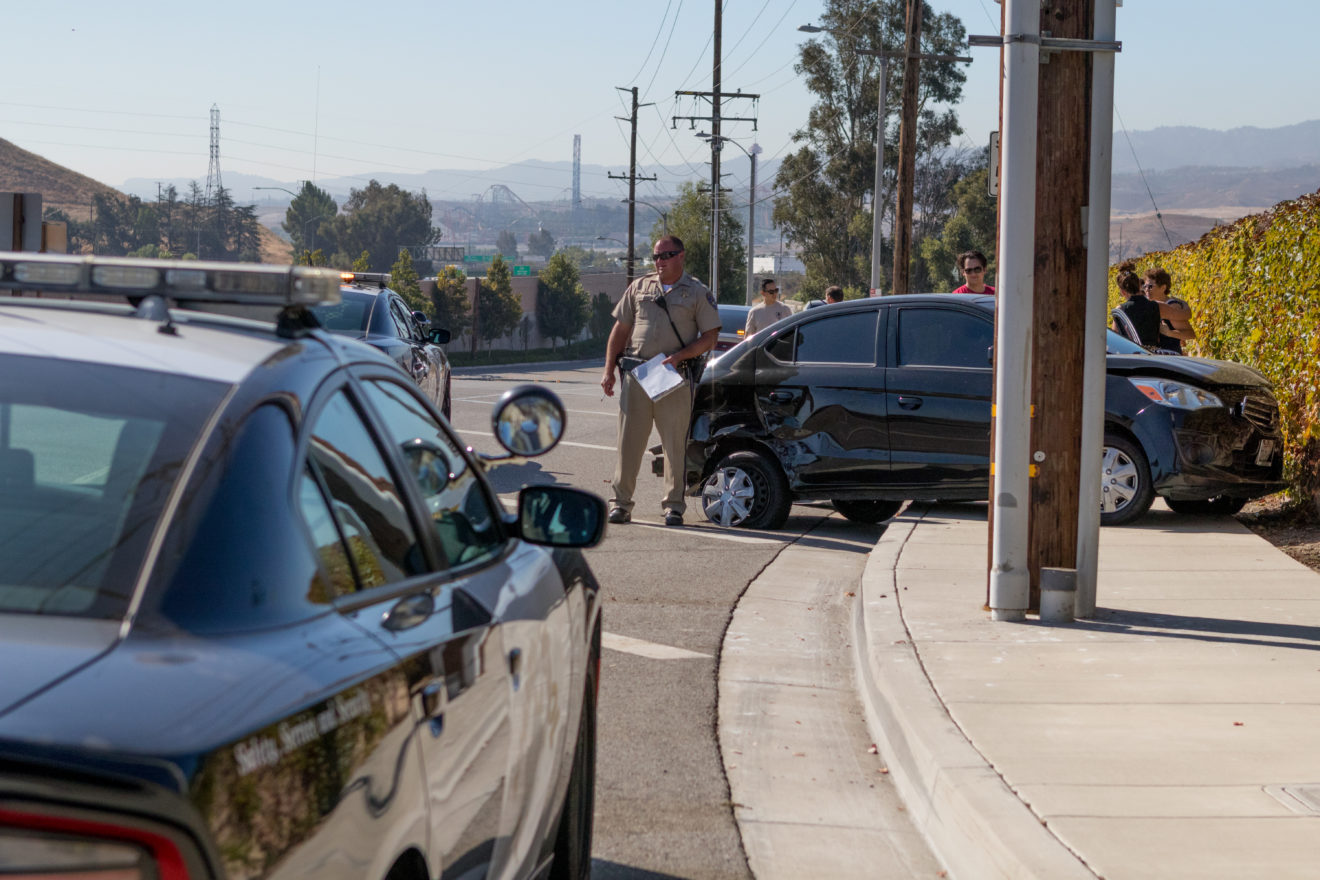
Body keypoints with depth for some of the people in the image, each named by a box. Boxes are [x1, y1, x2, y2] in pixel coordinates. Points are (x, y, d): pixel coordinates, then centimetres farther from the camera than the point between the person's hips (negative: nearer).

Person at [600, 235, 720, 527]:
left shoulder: (698, 293, 5)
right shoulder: (639, 287, 13)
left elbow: (710, 338, 1)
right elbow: (620, 331, 15)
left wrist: (679, 356, -13)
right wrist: (608, 370, 7)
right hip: (635, 375, 2)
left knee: (675, 444, 0)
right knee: (629, 440, 1)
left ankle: (673, 505, 8)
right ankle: (620, 503, 6)